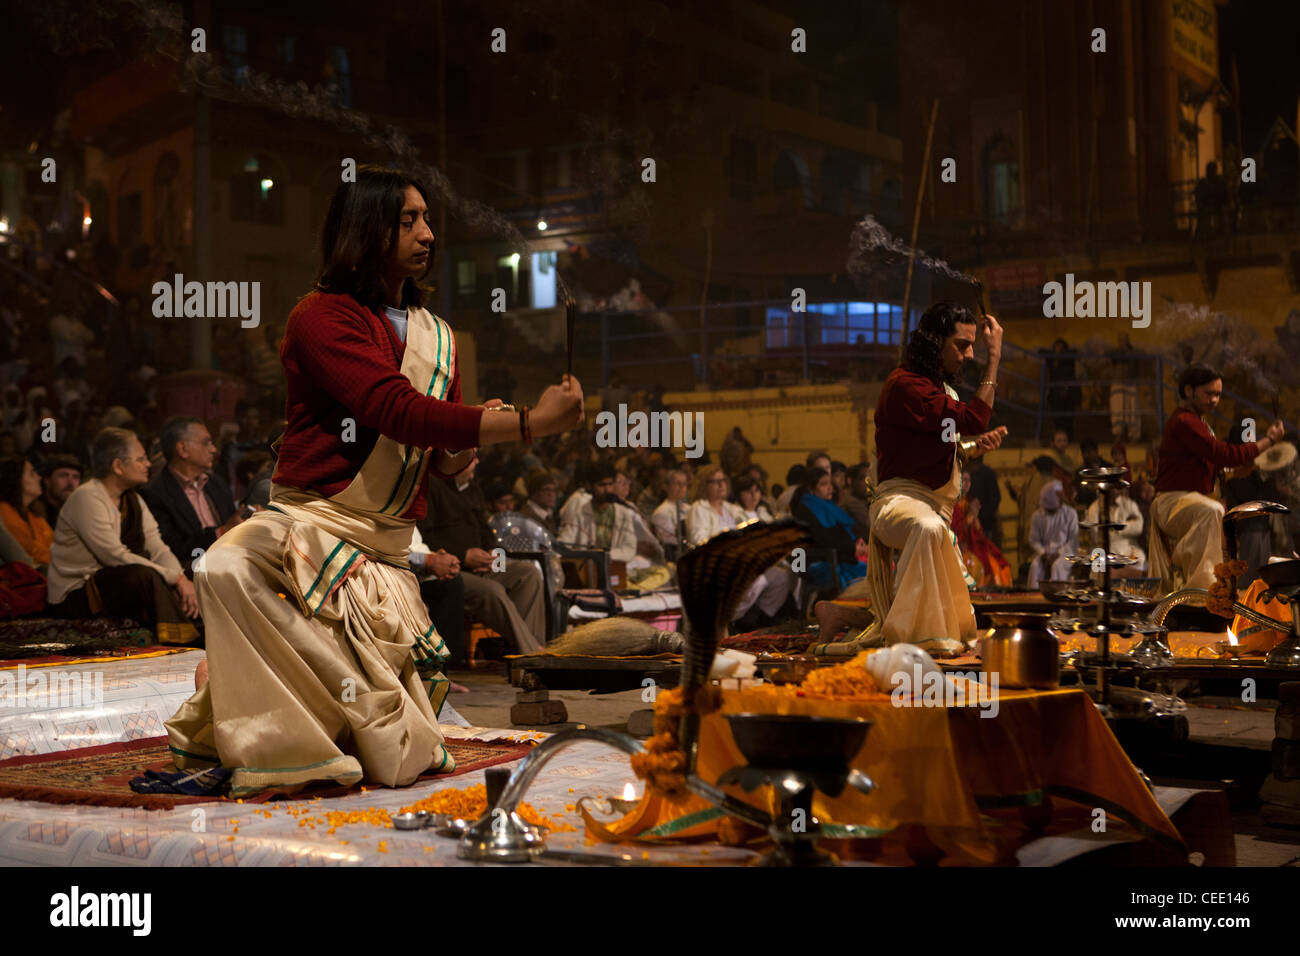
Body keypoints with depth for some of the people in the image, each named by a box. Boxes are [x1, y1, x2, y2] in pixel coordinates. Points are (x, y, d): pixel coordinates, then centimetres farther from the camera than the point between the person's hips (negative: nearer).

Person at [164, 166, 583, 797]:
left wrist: (468, 438, -7)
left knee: (402, 762, -3)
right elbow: (396, 411, -21)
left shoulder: (438, 340, 16)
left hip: (389, 544, 5)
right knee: (228, 569, -42)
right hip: (312, 521, -5)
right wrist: (527, 424, -24)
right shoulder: (323, 317, -6)